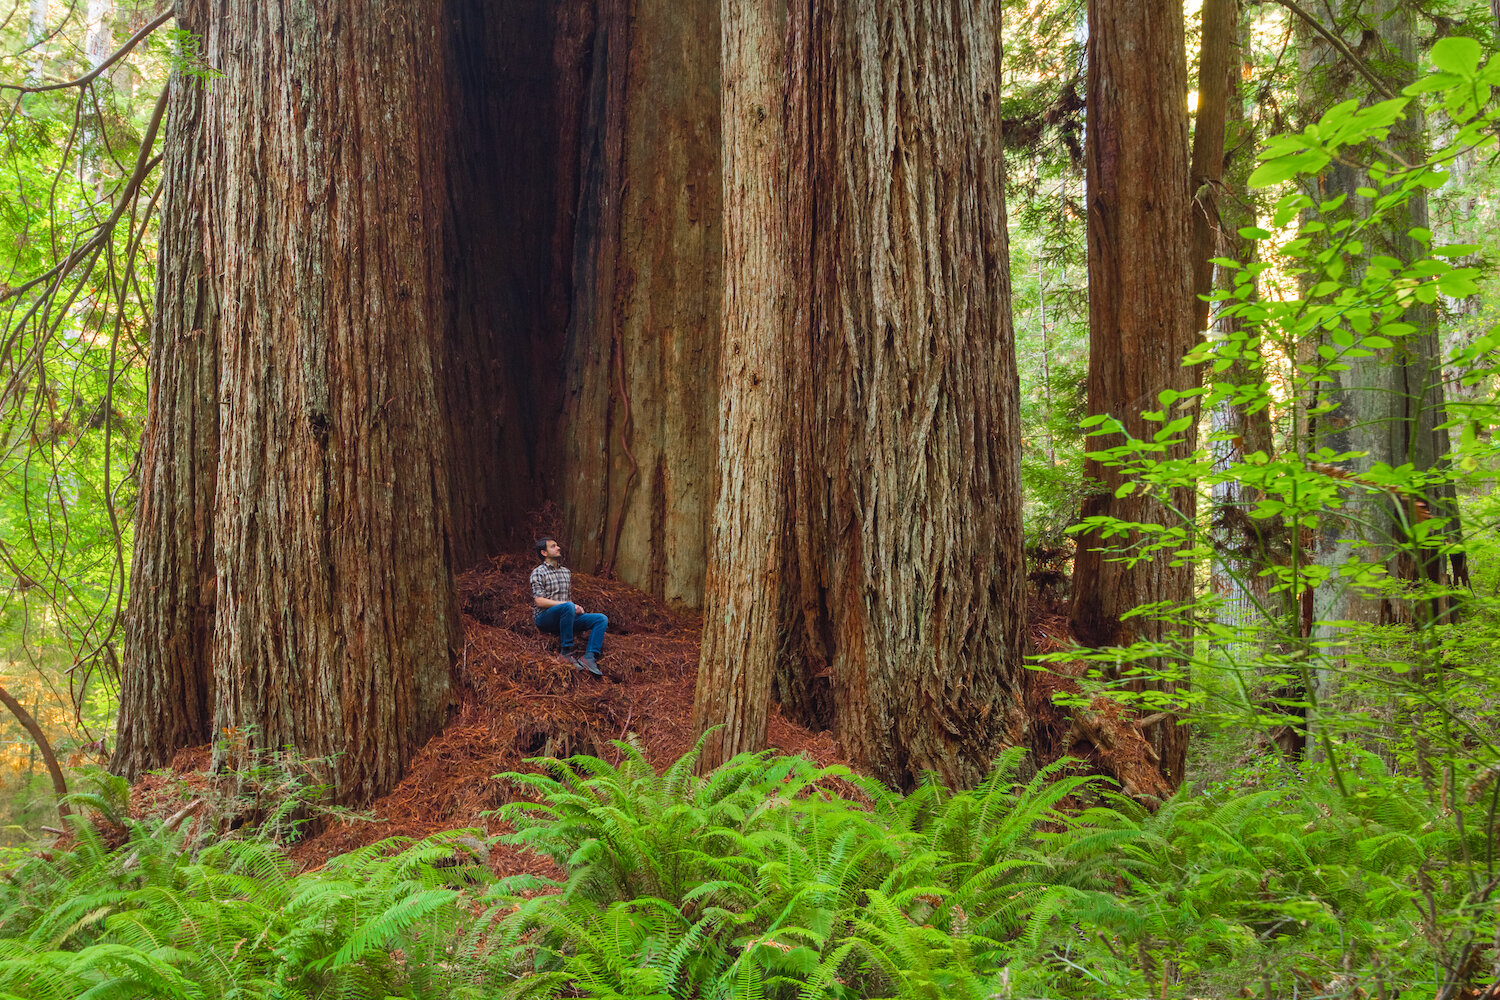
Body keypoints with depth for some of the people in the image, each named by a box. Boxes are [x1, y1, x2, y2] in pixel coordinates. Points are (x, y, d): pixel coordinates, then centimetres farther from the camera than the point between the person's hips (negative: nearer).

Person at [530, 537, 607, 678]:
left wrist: (576, 608, 0)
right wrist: (570, 605, -19)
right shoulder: (538, 573, -1)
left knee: (601, 619, -12)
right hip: (544, 618, -7)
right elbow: (539, 602, -13)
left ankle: (589, 656, -28)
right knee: (568, 607, -38)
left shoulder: (566, 572, 20)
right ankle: (567, 652, -30)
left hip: (564, 617, 7)